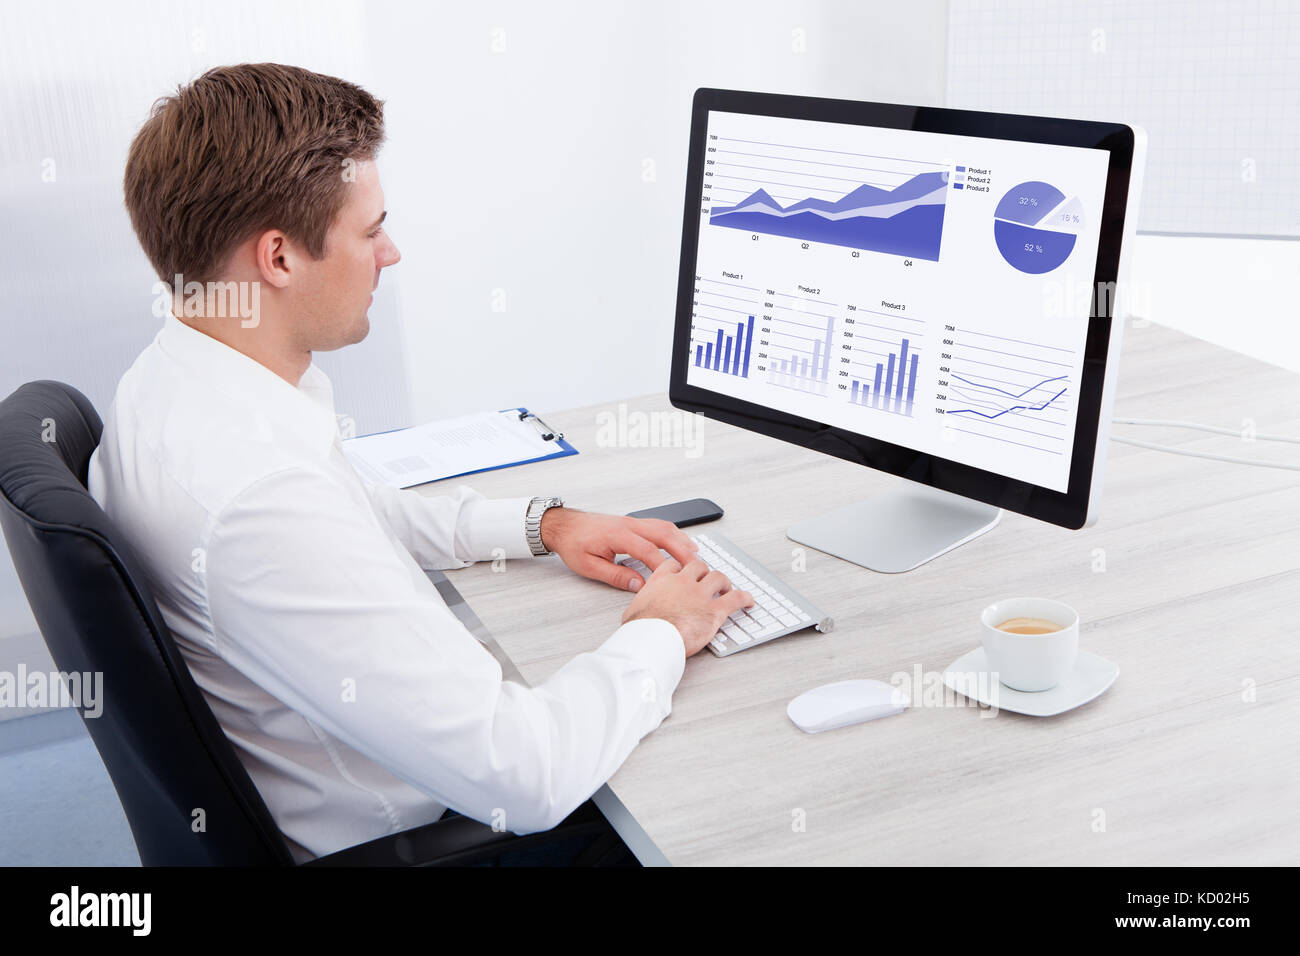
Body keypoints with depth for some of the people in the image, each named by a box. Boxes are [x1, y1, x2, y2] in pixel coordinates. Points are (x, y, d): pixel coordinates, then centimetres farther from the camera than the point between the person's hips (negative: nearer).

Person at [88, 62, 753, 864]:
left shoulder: (173, 378, -3)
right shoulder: (256, 497, -36)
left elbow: (351, 515, 16)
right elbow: (525, 780, -34)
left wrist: (544, 524, 6)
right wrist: (659, 635, -16)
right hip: (395, 836, -9)